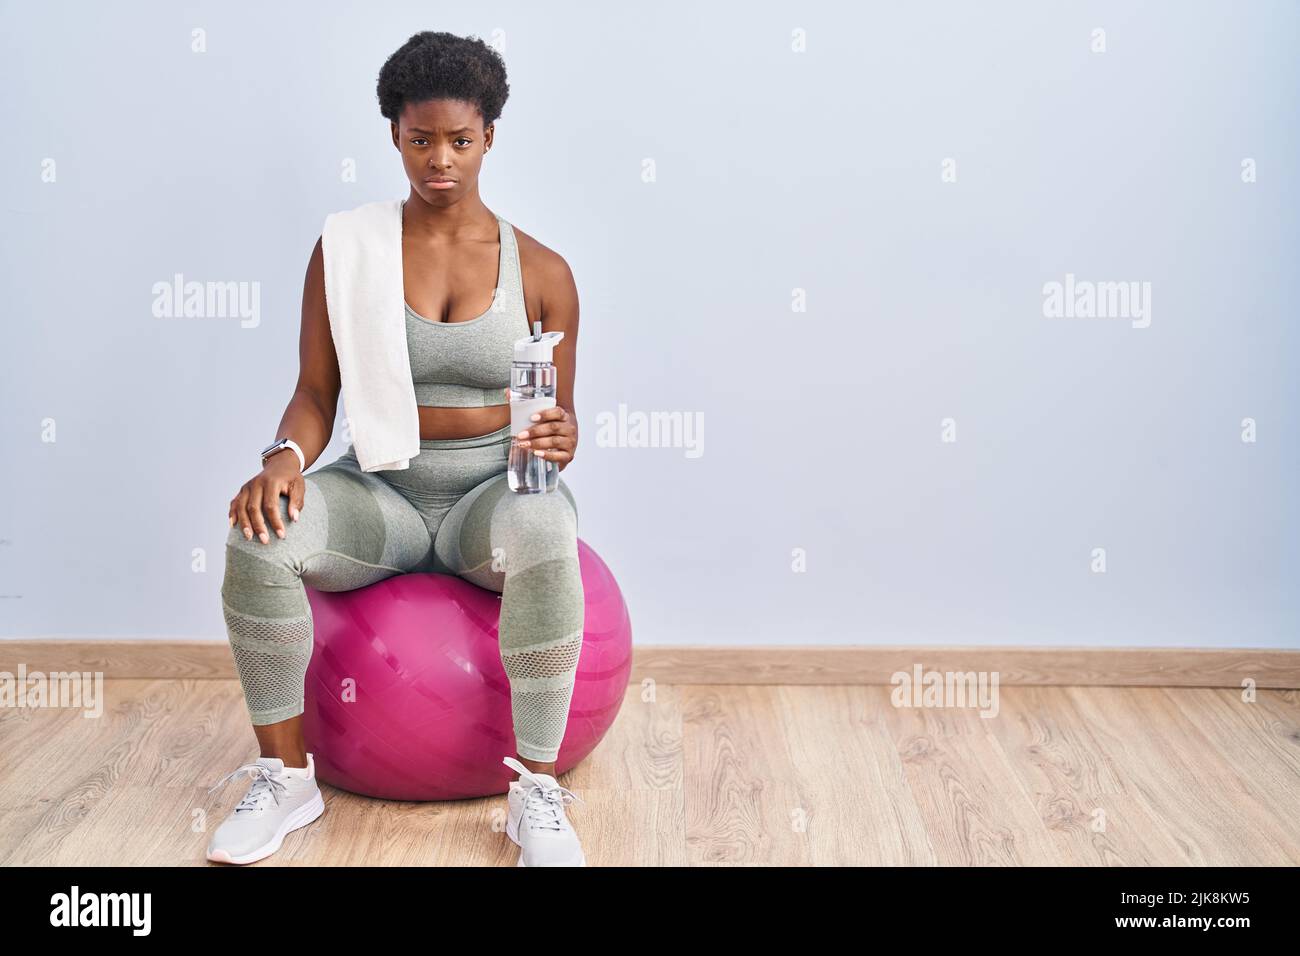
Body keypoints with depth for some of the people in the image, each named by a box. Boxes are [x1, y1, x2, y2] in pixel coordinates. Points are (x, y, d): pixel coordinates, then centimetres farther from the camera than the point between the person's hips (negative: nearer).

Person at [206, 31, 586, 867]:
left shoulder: (541, 271, 2)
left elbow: (559, 418, 6)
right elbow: (316, 395, 0)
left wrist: (559, 440, -19)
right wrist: (289, 456, -22)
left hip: (493, 495, -1)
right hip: (380, 494, 1)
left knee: (546, 534, -39)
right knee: (259, 535, -31)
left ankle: (537, 793, -24)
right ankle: (287, 777, -11)